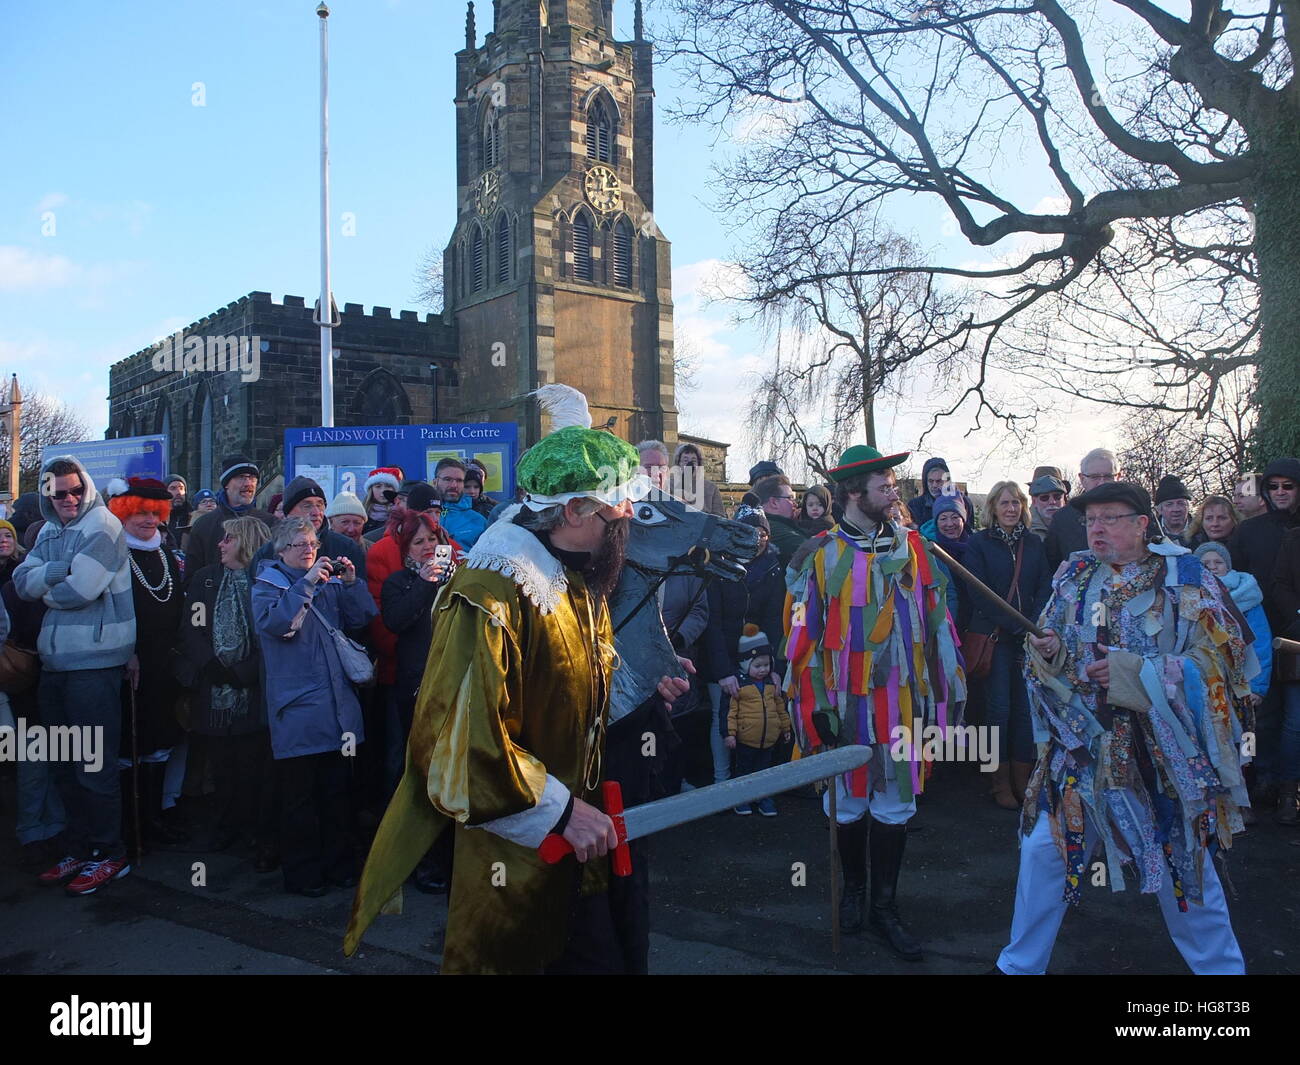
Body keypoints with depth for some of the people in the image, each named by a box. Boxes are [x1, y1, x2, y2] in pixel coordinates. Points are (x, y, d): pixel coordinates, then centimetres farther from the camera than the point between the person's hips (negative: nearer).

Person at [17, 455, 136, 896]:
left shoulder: (102, 525, -9)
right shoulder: (49, 532, 15)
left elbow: (81, 589, -19)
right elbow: (23, 582, 3)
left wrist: (45, 588, -1)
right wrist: (61, 568, -13)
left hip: (94, 661, -8)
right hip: (55, 661, 8)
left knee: (95, 765, -2)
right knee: (65, 765, 15)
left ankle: (110, 854, 11)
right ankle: (79, 850, 28)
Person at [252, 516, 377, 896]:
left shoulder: (330, 582, 14)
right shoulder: (267, 584, 2)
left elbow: (361, 617, 6)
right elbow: (274, 623, -17)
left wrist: (351, 582, -8)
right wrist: (307, 584, -22)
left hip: (336, 702, 4)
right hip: (296, 704, -4)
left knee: (337, 789, 12)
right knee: (299, 795, 3)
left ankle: (339, 862, 23)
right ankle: (301, 873, 14)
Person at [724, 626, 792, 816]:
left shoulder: (773, 683, 4)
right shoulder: (738, 683, -12)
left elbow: (781, 706, 15)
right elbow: (730, 710, -12)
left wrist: (785, 727, 18)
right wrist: (730, 733, -15)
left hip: (769, 739, 4)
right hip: (746, 739, -4)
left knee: (764, 769, 15)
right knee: (744, 770, 10)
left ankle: (764, 798, 27)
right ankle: (742, 799, 24)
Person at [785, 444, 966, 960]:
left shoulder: (913, 548, 3)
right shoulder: (818, 555, -5)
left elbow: (937, 622, 6)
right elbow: (802, 634, -4)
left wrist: (947, 692, 4)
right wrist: (814, 704, -8)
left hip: (902, 700, 2)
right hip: (845, 702, -2)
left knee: (895, 805, 9)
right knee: (848, 804, 12)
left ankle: (885, 907, 24)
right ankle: (854, 888, 35)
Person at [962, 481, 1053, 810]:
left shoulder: (1034, 543, 11)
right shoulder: (978, 543, 0)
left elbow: (1045, 586, 5)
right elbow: (979, 593, -8)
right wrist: (1014, 625, -15)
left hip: (1028, 637, 3)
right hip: (995, 636, -3)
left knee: (1026, 706, 3)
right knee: (999, 707, 0)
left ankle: (1022, 777, 15)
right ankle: (1001, 781, 10)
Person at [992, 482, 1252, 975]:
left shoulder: (1186, 578, -6)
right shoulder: (1073, 576, 6)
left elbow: (1222, 657, -12)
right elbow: (1048, 653, 11)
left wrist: (1136, 673, -21)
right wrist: (1047, 653, -13)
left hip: (1163, 752, -3)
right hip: (1079, 746, 3)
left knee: (1182, 865, 10)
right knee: (1043, 850, 4)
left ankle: (1219, 964, 34)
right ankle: (1021, 963, 22)